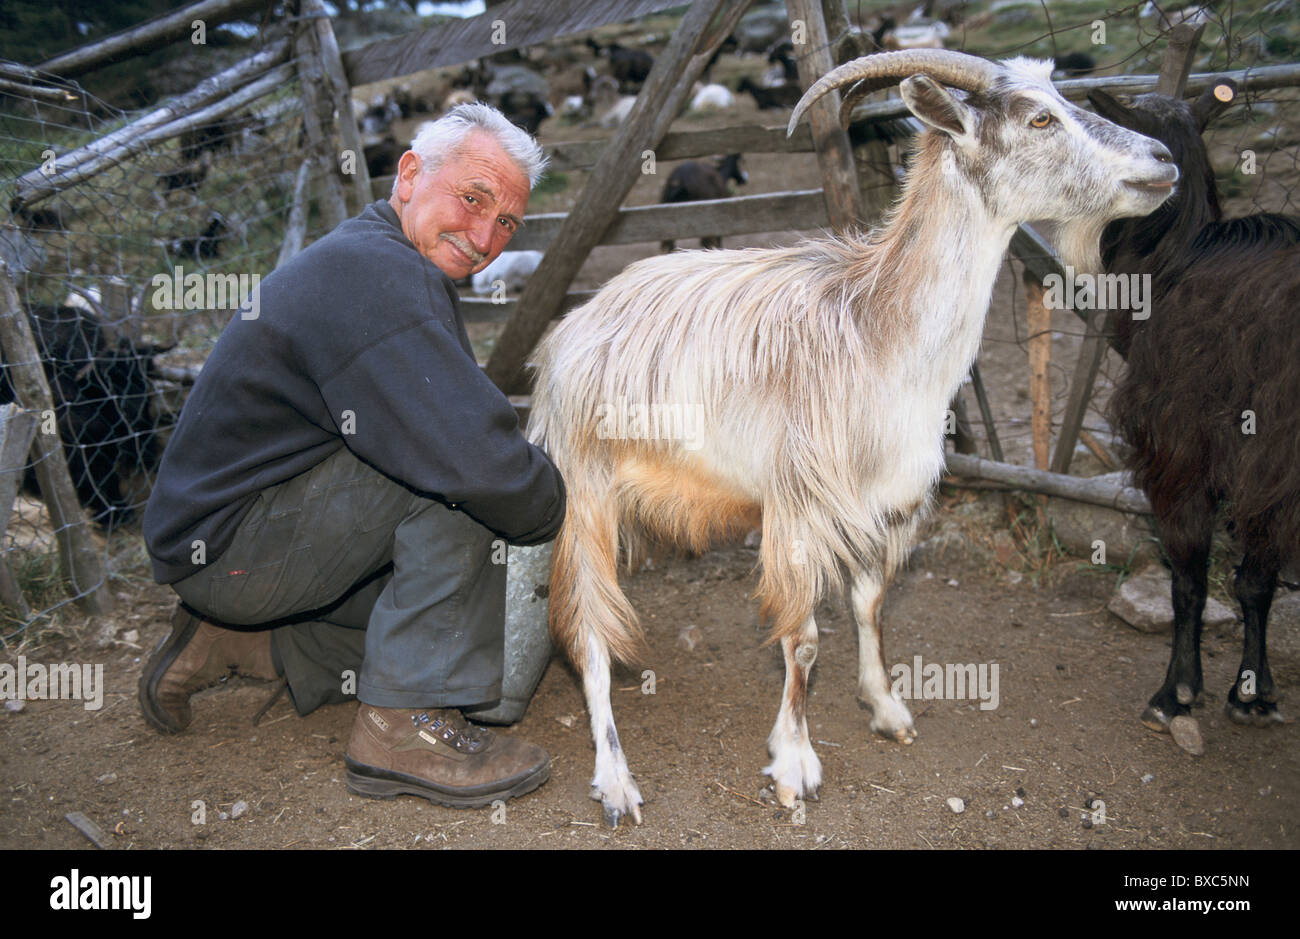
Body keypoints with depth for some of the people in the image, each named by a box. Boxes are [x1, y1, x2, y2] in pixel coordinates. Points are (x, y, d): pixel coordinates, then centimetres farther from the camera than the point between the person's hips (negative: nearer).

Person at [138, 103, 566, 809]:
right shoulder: (376, 274, -24)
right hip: (223, 542, -10)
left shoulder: (372, 266, 11)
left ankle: (234, 644, 18)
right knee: (454, 469, -24)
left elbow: (462, 430, 19)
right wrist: (549, 506, -13)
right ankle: (405, 726, -20)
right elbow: (477, 459, -33)